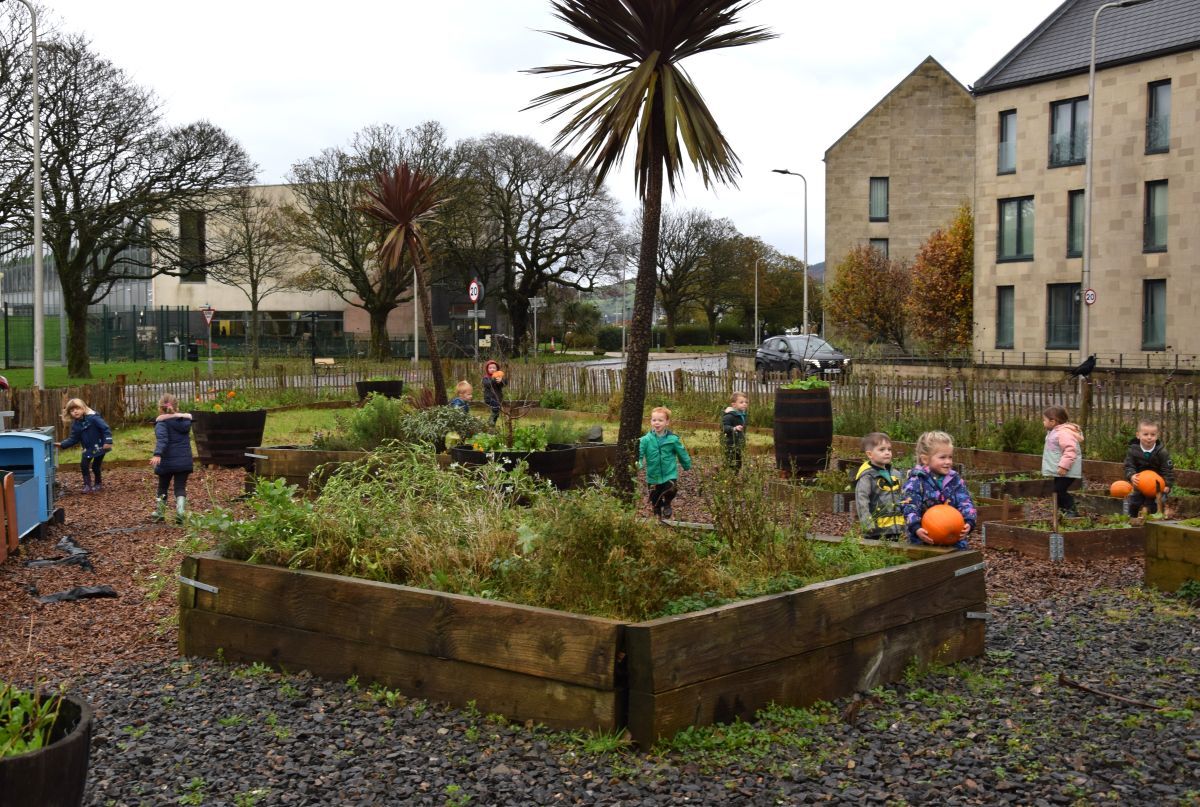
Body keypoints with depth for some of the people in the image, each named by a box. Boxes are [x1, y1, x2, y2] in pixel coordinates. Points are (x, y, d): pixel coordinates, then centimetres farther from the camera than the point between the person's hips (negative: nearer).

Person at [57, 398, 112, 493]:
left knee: (95, 466, 0)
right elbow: (73, 439, 4)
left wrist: (108, 441, -29)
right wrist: (62, 445, -8)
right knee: (84, 465, -2)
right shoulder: (75, 425, 0)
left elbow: (105, 428, -22)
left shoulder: (92, 418, -19)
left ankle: (98, 484, 21)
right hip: (88, 449, 6)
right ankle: (87, 485, 12)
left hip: (99, 446, -6)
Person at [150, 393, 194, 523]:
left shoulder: (161, 422, -13)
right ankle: (181, 512, -16)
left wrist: (157, 454, -37)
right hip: (184, 461, 3)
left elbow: (162, 439, -27)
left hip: (167, 461, -2)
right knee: (180, 487, 4)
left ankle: (159, 513, 27)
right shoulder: (186, 419, 0)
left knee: (163, 487, 16)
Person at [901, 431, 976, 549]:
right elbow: (910, 508, -12)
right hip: (924, 538, -3)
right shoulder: (916, 481, -5)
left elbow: (966, 503, 2)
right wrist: (916, 528, -28)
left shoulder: (955, 480, 7)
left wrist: (969, 522, -17)